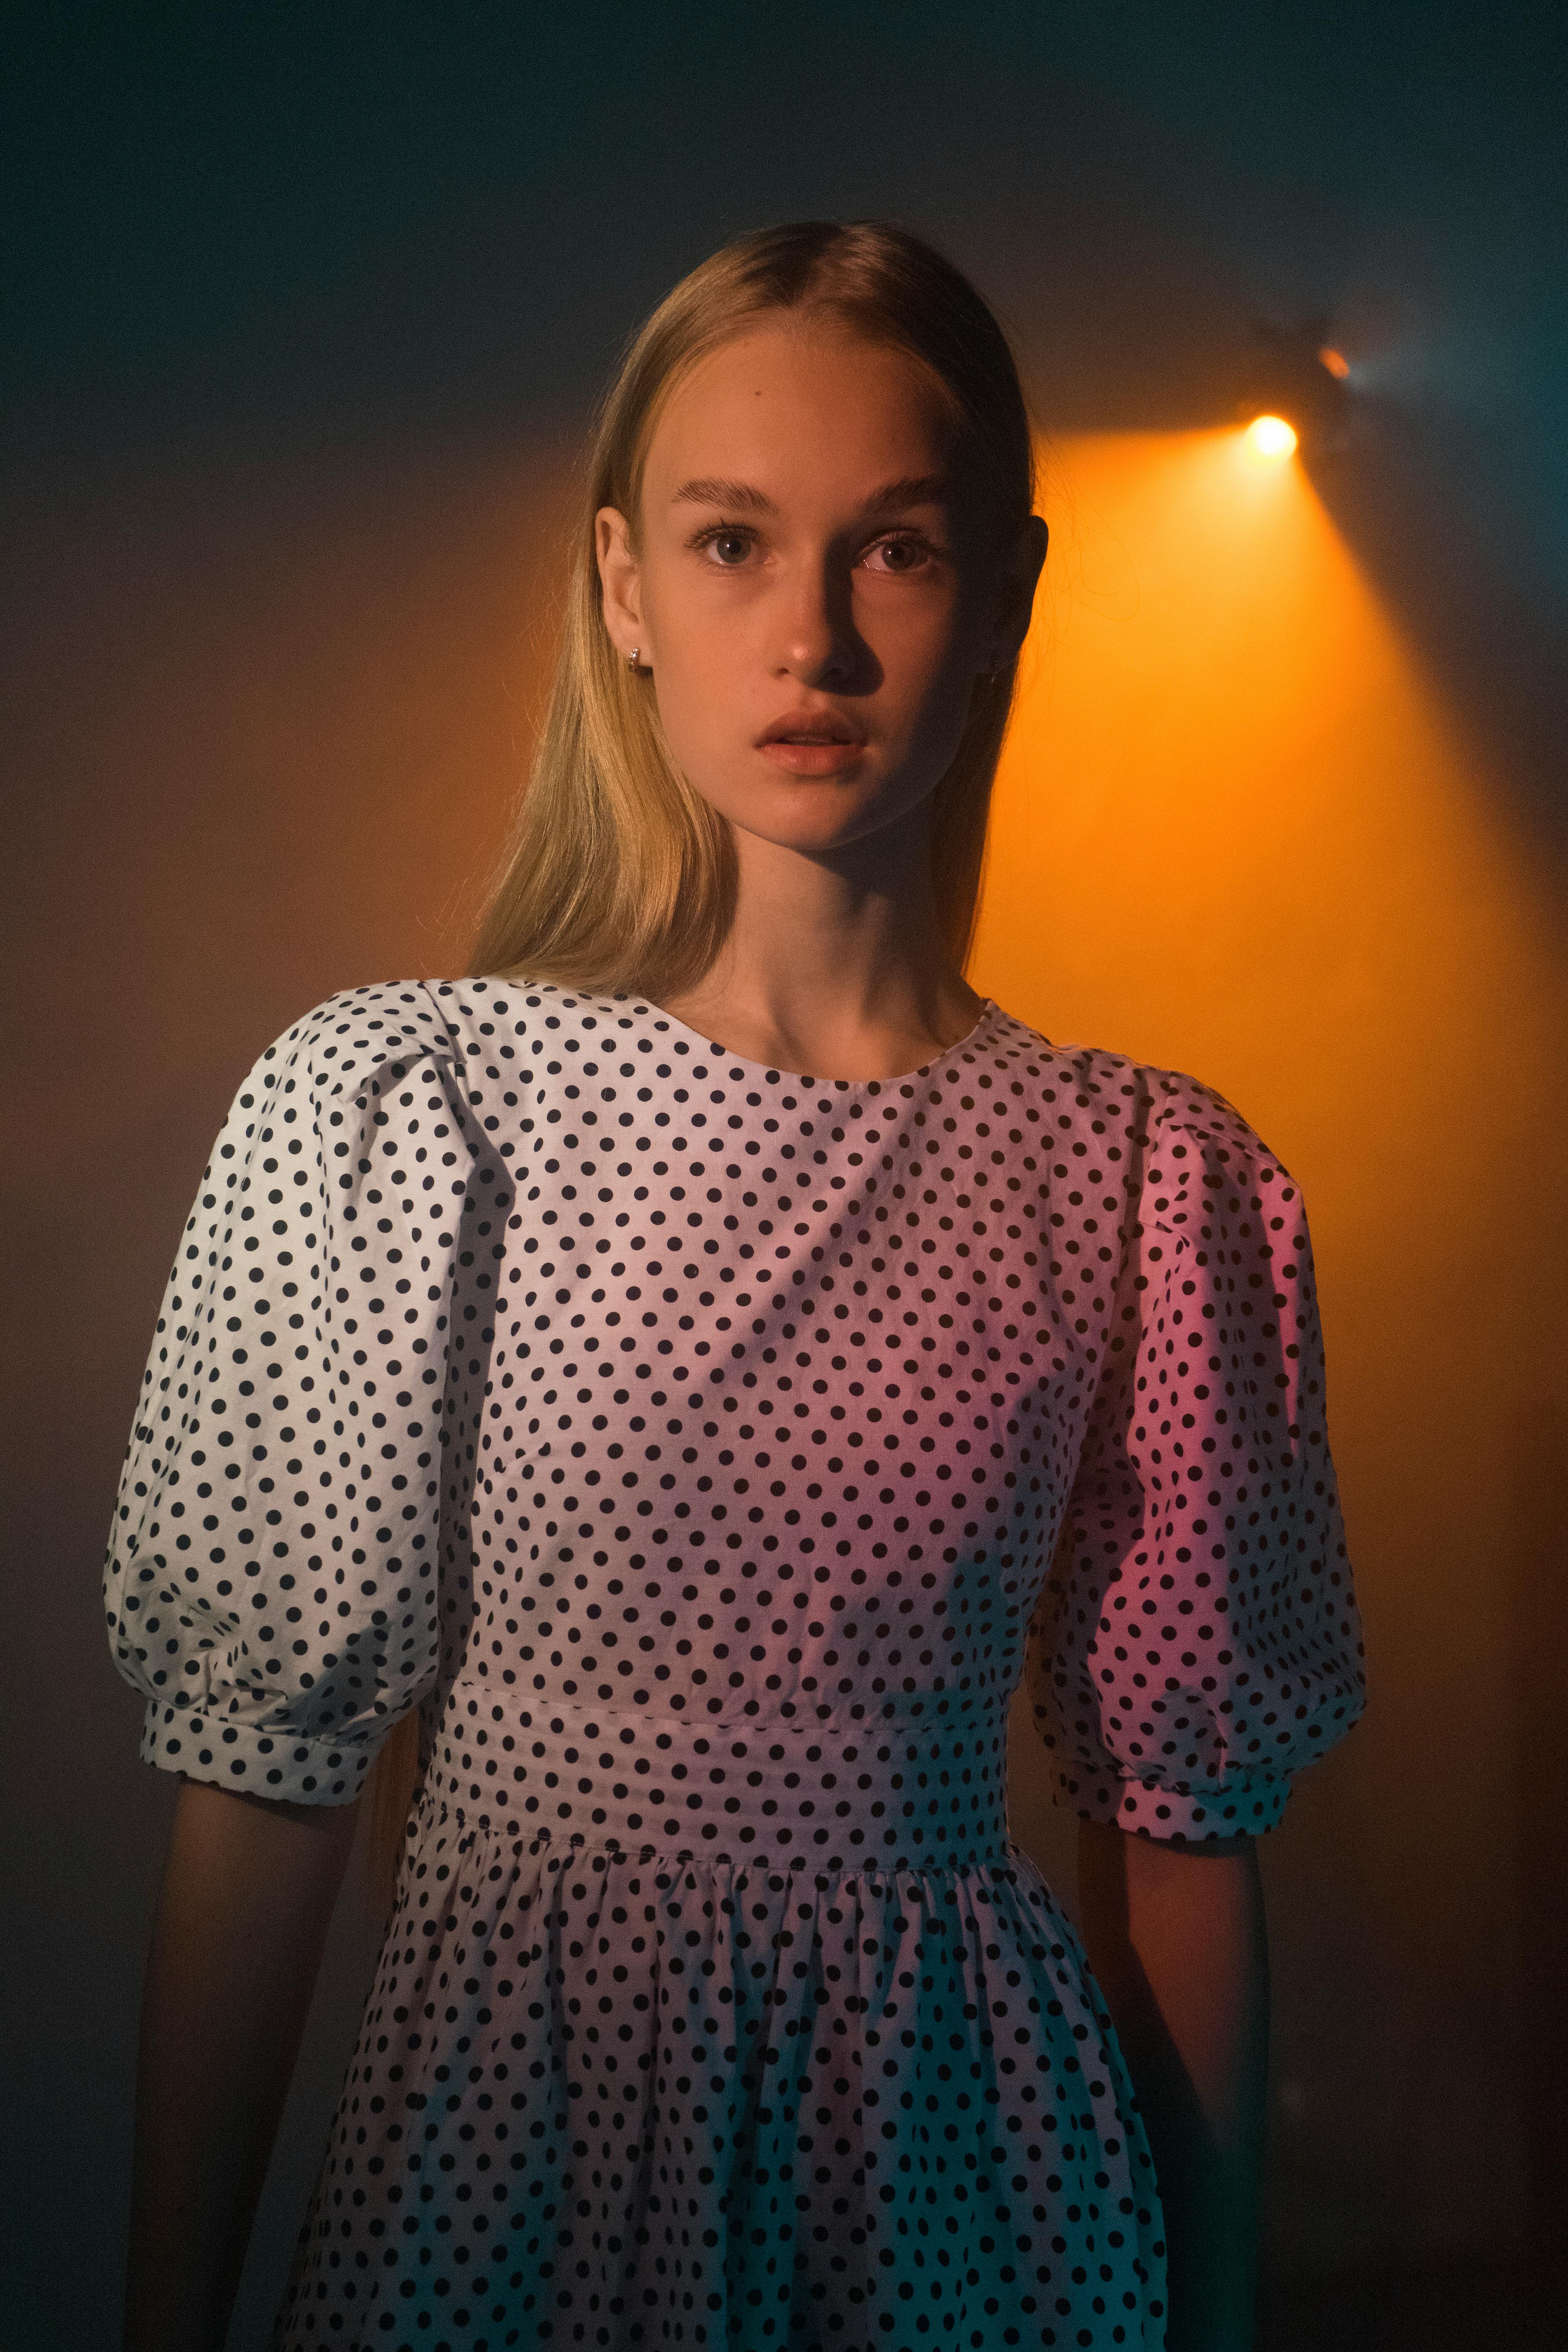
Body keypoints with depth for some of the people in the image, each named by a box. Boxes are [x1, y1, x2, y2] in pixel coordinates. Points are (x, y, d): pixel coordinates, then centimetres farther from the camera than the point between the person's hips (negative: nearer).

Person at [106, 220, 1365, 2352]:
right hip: (518, 2119, -1)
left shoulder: (1156, 1185, -6)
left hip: (966, 2162, 2)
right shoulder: (389, 1110, -11)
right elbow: (267, 1772, -7)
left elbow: (1183, 1820, 0)